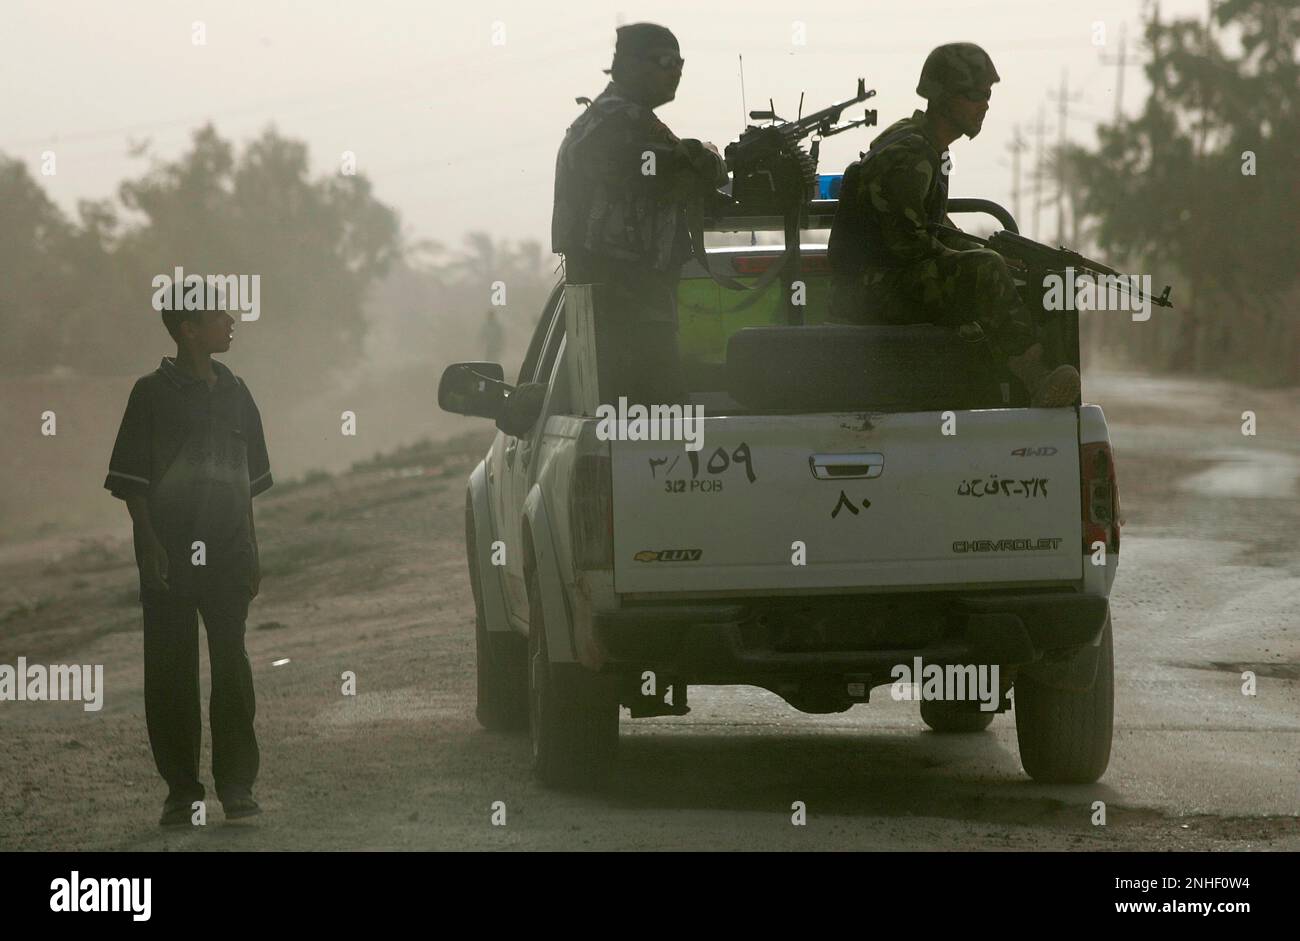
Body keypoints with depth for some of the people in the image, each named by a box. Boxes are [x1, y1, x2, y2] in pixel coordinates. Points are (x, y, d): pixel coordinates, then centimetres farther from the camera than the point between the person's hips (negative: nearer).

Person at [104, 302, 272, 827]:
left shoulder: (233, 394, 12)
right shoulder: (153, 394, -3)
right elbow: (132, 480, -4)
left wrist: (251, 550, 15)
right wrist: (149, 545, -13)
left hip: (227, 553, 4)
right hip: (169, 556, -4)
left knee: (231, 665, -1)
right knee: (171, 671, 0)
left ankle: (236, 783, 4)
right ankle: (181, 788, 6)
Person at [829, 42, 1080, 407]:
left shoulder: (931, 150, 16)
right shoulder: (908, 156, -18)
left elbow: (939, 230, 23)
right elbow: (907, 243, -21)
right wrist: (976, 260, -10)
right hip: (871, 291, -11)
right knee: (985, 271, -28)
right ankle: (1036, 381, -31)